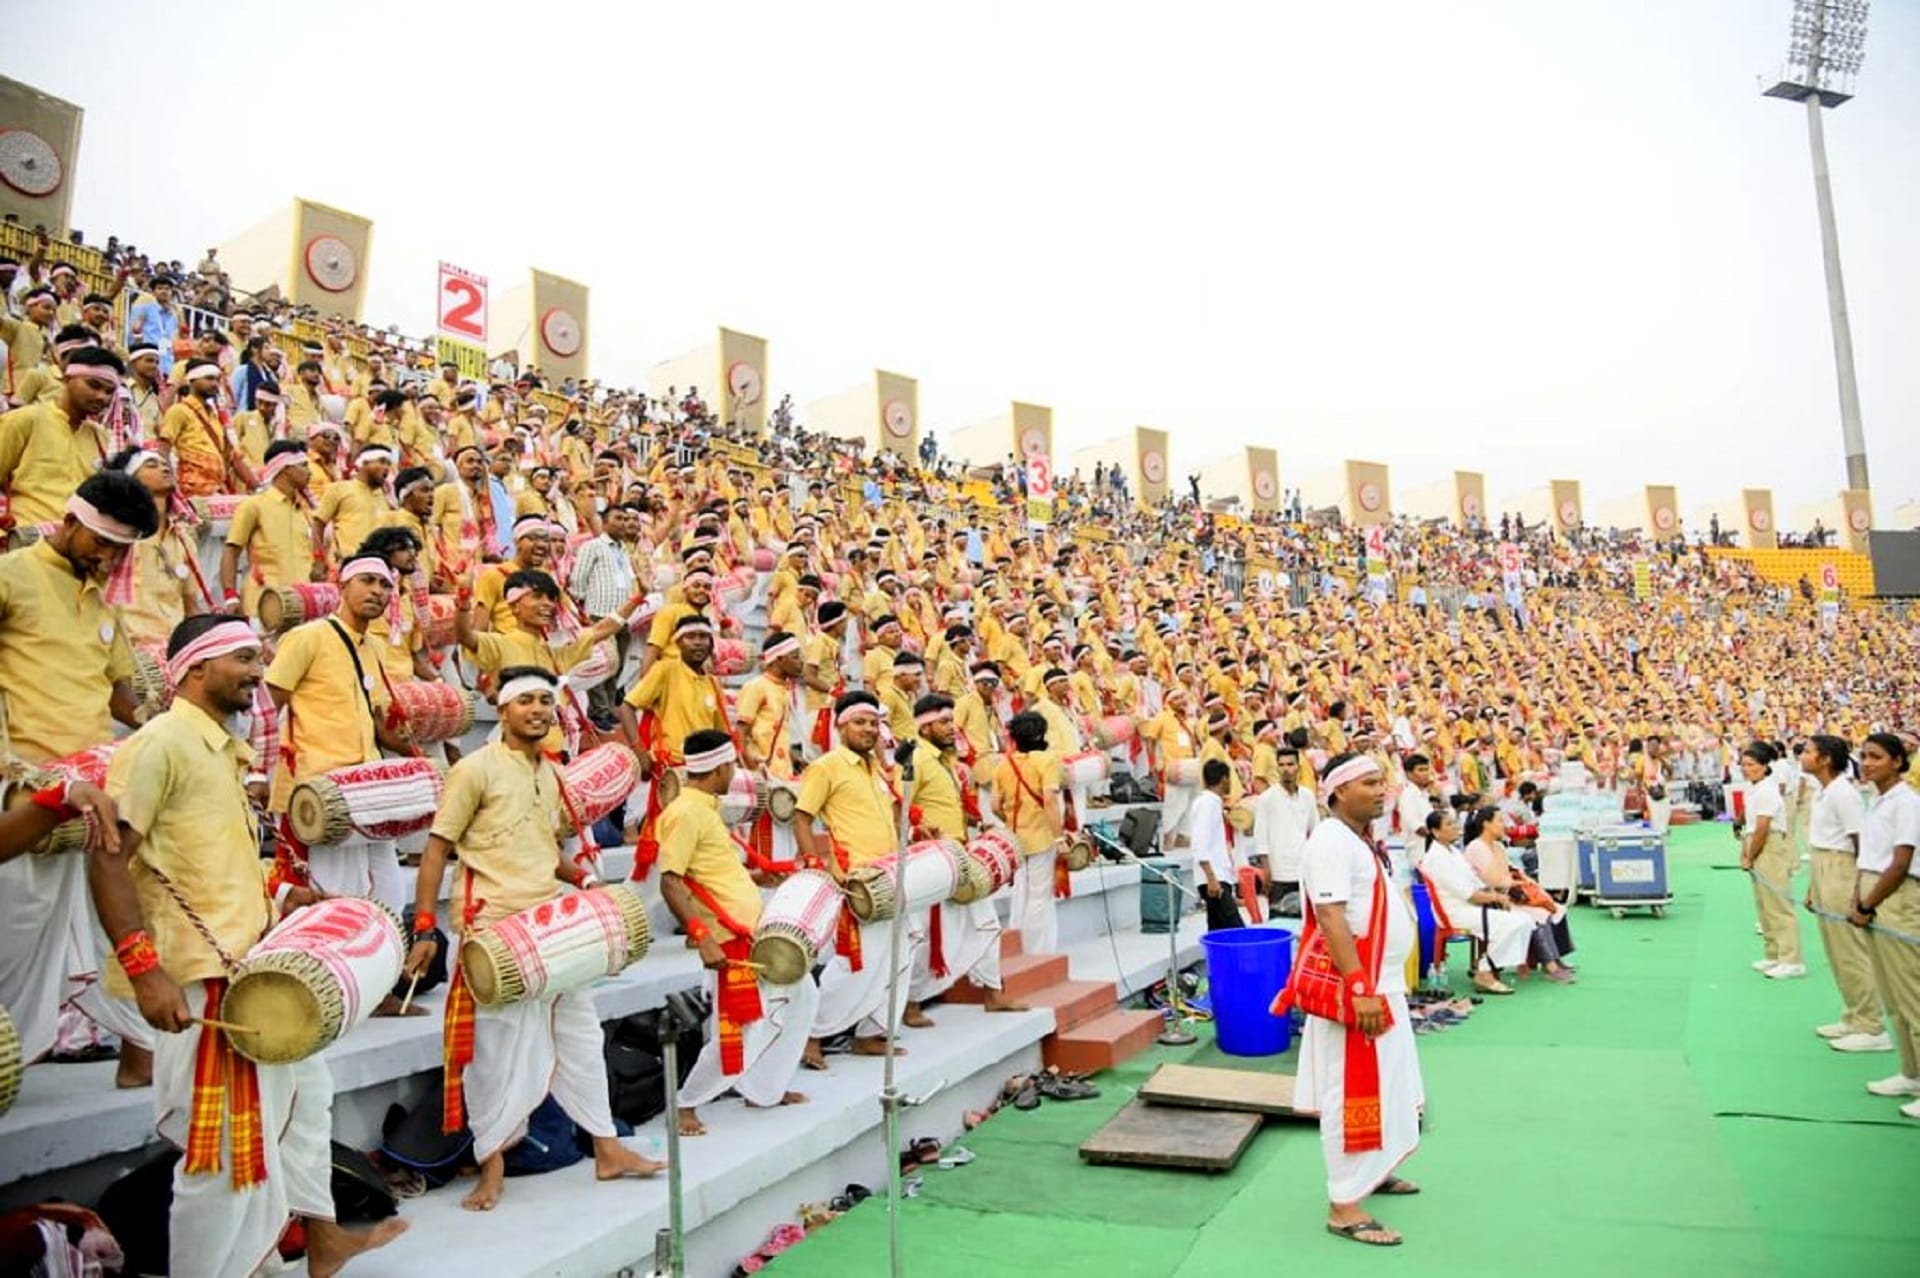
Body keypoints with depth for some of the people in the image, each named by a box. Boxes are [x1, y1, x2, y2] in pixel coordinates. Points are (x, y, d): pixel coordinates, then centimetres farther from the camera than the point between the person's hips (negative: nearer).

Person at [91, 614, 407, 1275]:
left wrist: (275, 904, 12)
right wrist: (143, 967, -26)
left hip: (251, 967, 10)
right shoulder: (159, 743, -13)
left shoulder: (224, 749, 15)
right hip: (200, 976, -10)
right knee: (226, 1143, -3)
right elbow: (108, 857, -20)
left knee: (303, 1088, 20)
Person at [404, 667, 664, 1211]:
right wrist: (424, 928, -14)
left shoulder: (550, 773, 12)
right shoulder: (476, 768, -8)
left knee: (580, 1032, 12)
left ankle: (608, 1149, 23)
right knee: (498, 1047, 1)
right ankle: (492, 1164, 18)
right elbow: (437, 848, -9)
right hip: (494, 928, -7)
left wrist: (581, 879, 5)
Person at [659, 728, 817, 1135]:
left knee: (800, 993, 19)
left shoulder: (705, 806, 13)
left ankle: (762, 1088, 28)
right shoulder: (685, 812, -17)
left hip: (757, 928, 10)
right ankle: (686, 1104, 13)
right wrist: (702, 937, -26)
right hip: (730, 937, -10)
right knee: (742, 1028, -6)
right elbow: (670, 882, -22)